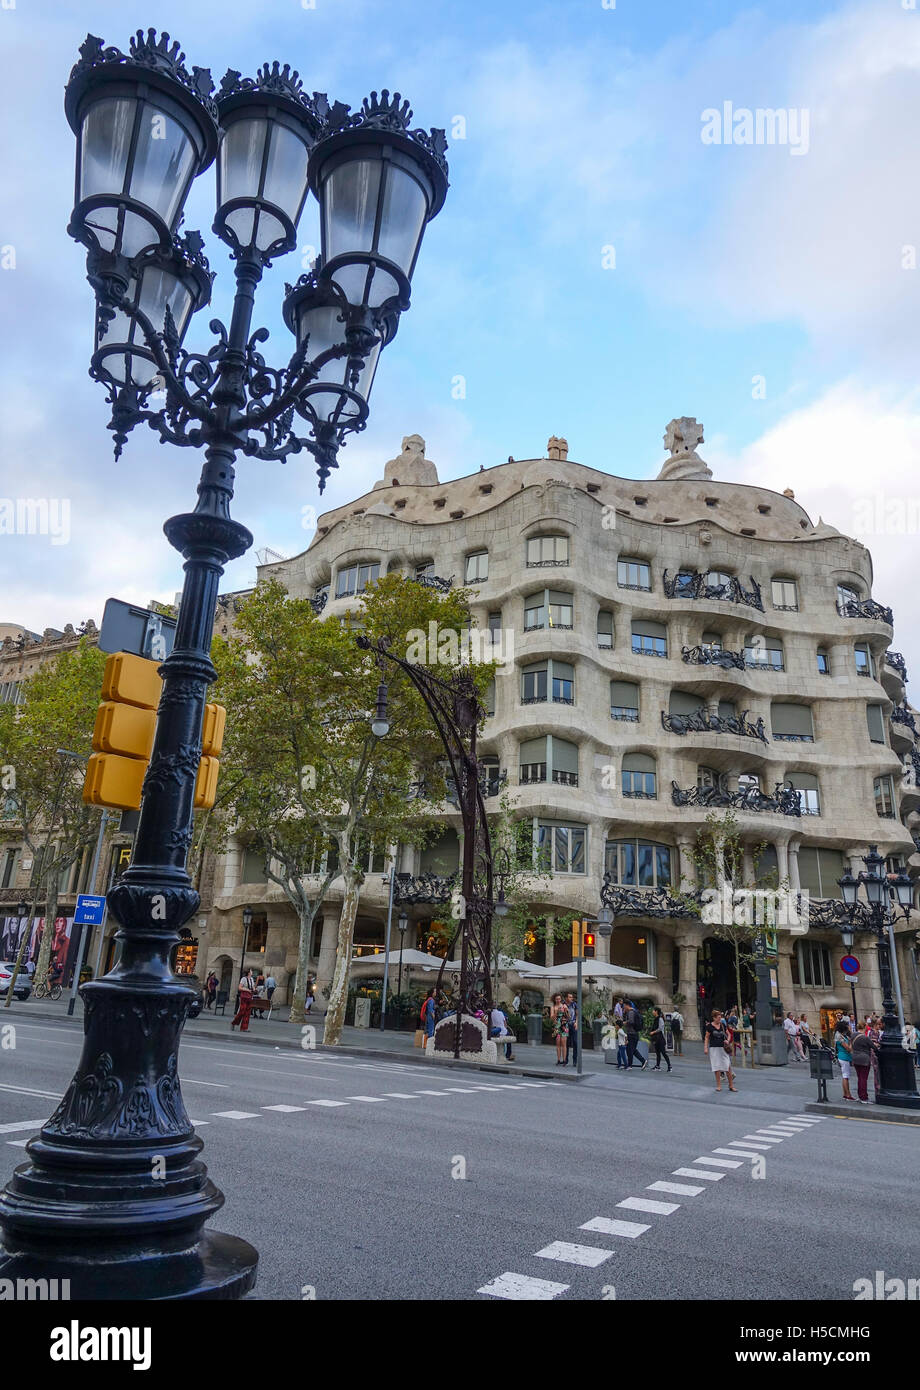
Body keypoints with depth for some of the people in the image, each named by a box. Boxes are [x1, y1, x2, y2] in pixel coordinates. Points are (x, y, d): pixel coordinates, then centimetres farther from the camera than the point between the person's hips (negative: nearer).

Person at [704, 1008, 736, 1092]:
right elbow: (707, 1037, 1)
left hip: (723, 1048, 2)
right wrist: (706, 1048, -5)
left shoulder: (723, 1025, 4)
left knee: (728, 1067, -2)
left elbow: (728, 1034, 15)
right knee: (717, 1067, 2)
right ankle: (719, 1085, 12)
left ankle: (731, 1085, 7)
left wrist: (728, 1040, -4)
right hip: (714, 1048, -2)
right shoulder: (710, 1026, -4)